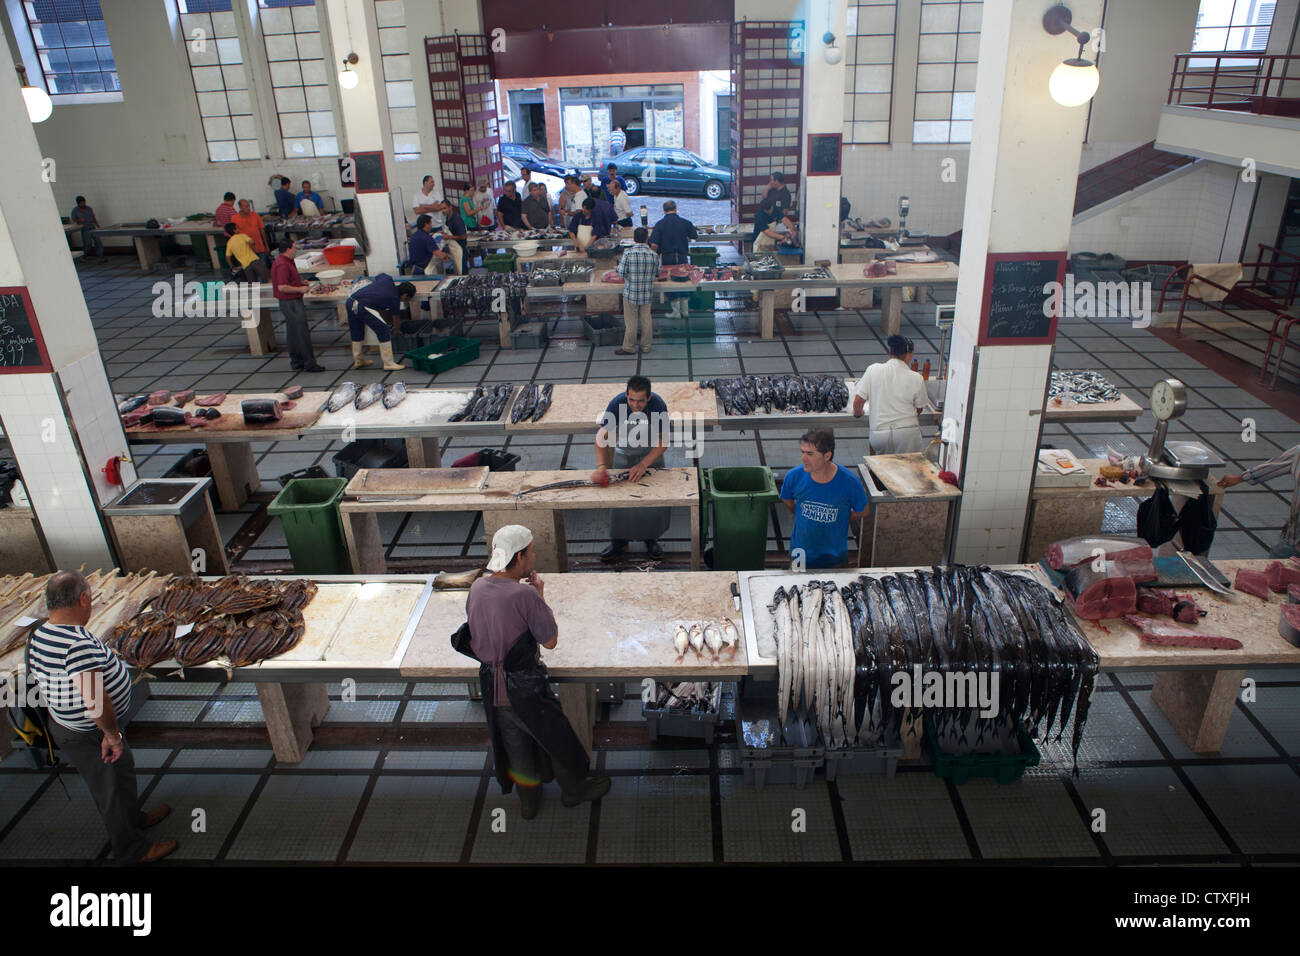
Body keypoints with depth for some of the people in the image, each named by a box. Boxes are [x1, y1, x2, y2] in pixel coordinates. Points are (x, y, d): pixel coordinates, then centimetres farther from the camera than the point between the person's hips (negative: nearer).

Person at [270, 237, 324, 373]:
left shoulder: (287, 261, 13)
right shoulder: (282, 265, -20)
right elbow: (282, 287, -26)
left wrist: (301, 282, 13)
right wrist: (300, 289, -17)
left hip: (293, 302, 11)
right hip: (291, 303, -11)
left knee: (293, 334, 15)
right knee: (302, 334, -6)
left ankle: (296, 362, 23)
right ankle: (308, 363, -1)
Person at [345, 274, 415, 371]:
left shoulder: (387, 279, 15)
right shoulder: (395, 300, 3)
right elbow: (396, 320, 18)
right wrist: (398, 330, 37)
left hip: (350, 300, 8)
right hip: (362, 307, -8)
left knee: (356, 333, 22)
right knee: (384, 331, 1)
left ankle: (358, 360, 38)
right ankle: (388, 363, 4)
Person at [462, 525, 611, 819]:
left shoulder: (477, 588, -7)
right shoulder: (526, 594, -26)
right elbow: (551, 641, -15)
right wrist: (540, 594, -8)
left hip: (492, 687, 6)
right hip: (525, 690, -6)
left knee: (516, 745, 26)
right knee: (557, 737, 19)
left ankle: (529, 801, 44)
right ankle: (574, 788, 41)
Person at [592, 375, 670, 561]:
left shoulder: (658, 405, -28)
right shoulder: (617, 404, -27)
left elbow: (663, 441, -23)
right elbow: (602, 436, -27)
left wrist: (643, 465, -33)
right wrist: (601, 466, -41)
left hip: (651, 453, -1)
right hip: (623, 453, 1)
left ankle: (651, 538, 15)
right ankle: (619, 541, 14)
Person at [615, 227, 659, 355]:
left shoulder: (628, 254, -16)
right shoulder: (654, 254, -8)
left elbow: (621, 273, -12)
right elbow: (657, 273, 1)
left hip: (631, 293, -3)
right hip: (647, 294, 3)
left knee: (631, 321, 8)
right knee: (646, 320, 16)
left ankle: (629, 348, 18)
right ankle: (646, 346, 25)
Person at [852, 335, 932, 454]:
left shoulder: (873, 370, -1)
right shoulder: (916, 378, -1)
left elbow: (858, 401, -1)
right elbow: (919, 408, 11)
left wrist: (857, 413, 21)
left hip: (879, 434, 1)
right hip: (907, 433, 0)